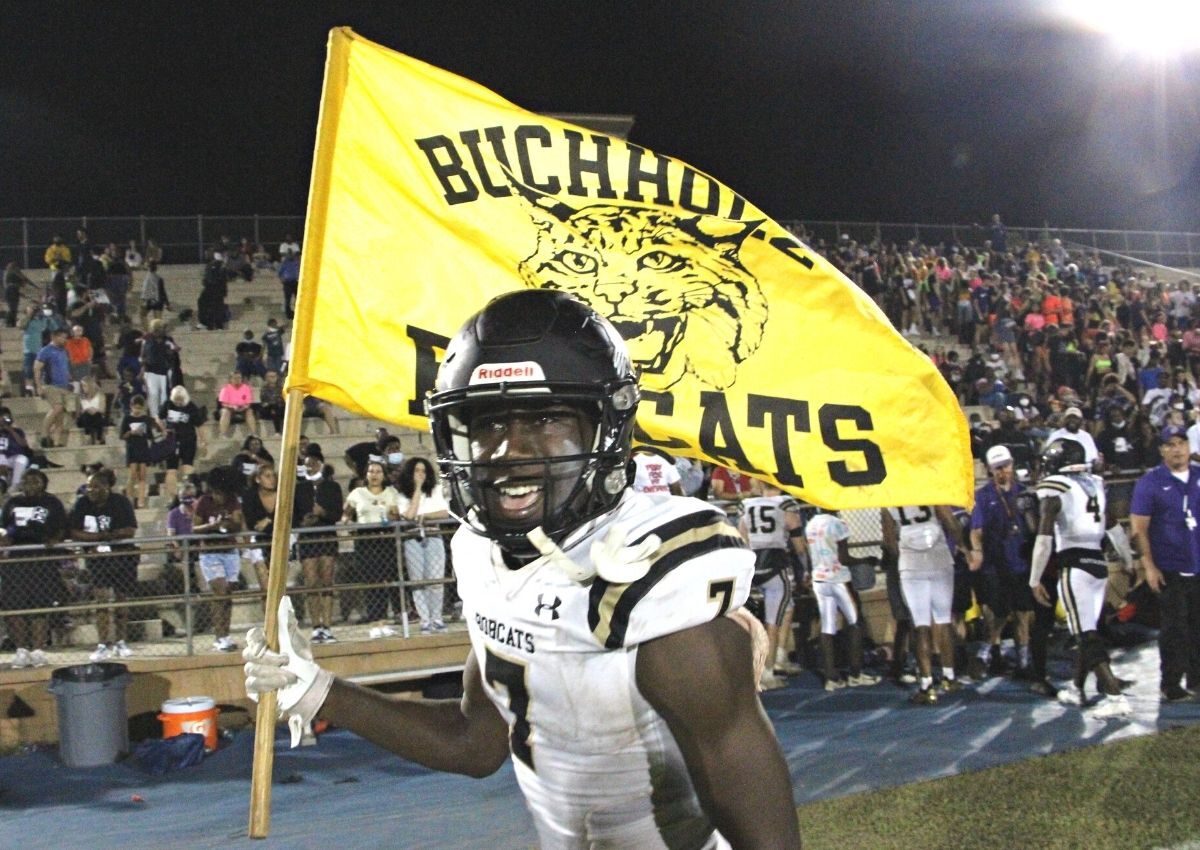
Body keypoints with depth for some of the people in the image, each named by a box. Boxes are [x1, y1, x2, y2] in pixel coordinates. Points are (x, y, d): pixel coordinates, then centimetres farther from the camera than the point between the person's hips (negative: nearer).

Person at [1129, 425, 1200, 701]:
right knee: (1174, 629, 1)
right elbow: (1138, 528, -6)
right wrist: (1149, 566, -11)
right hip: (1170, 571, -4)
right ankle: (1170, 683, 10)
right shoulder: (1150, 483, -4)